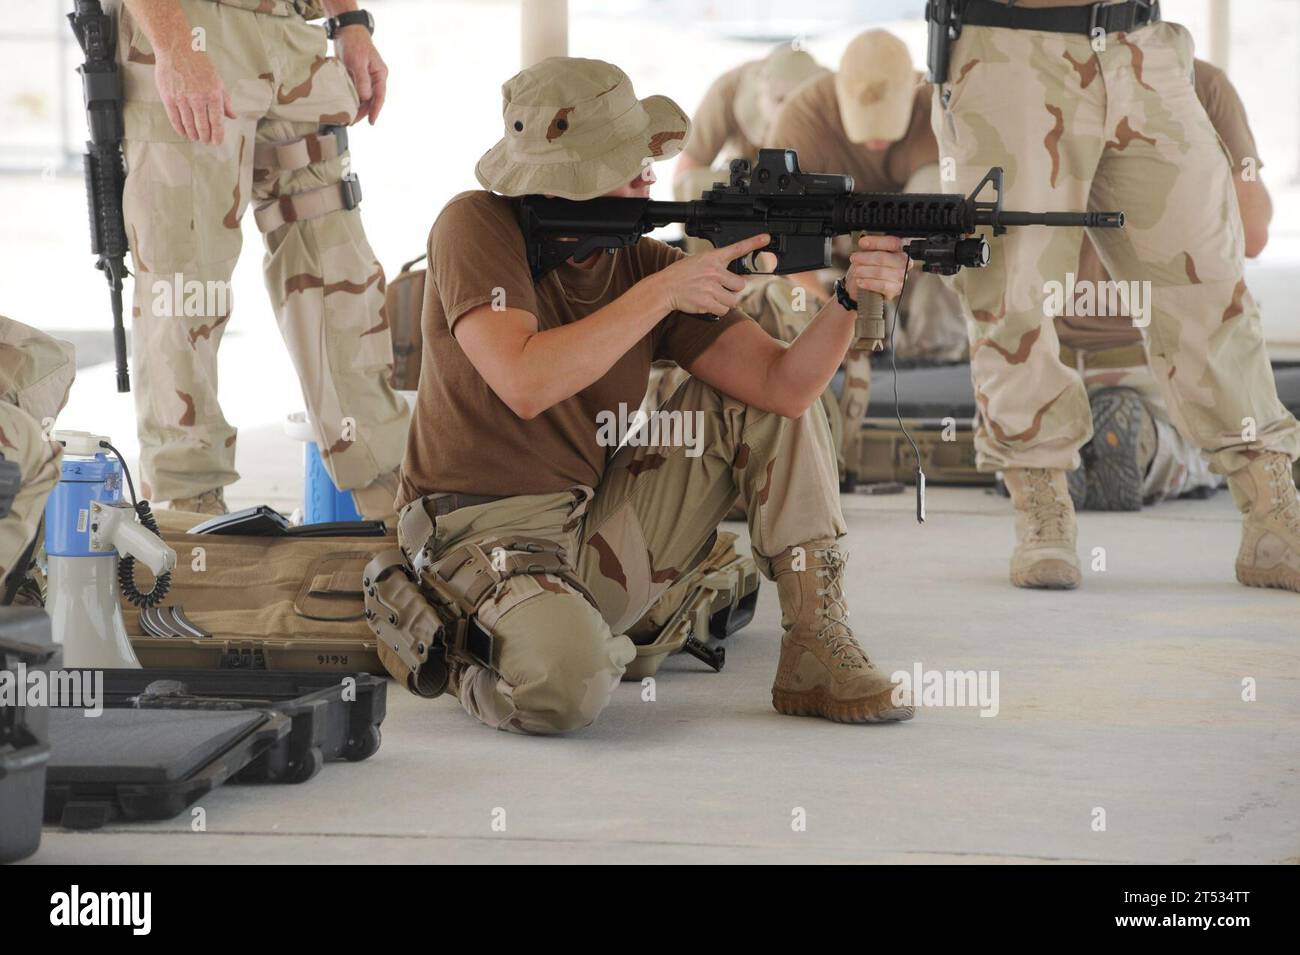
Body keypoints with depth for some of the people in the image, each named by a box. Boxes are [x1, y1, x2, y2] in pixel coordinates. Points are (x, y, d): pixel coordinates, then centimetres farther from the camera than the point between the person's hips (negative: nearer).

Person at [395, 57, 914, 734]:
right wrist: (662, 292, -25)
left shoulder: (644, 261, 1)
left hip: (600, 532, 6)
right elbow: (525, 385, -29)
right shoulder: (477, 228, -13)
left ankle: (817, 651, -3)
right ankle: (468, 655, 1)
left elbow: (783, 384, -6)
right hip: (484, 538, -6)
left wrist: (852, 298, -24)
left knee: (760, 403, -2)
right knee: (565, 687, -37)